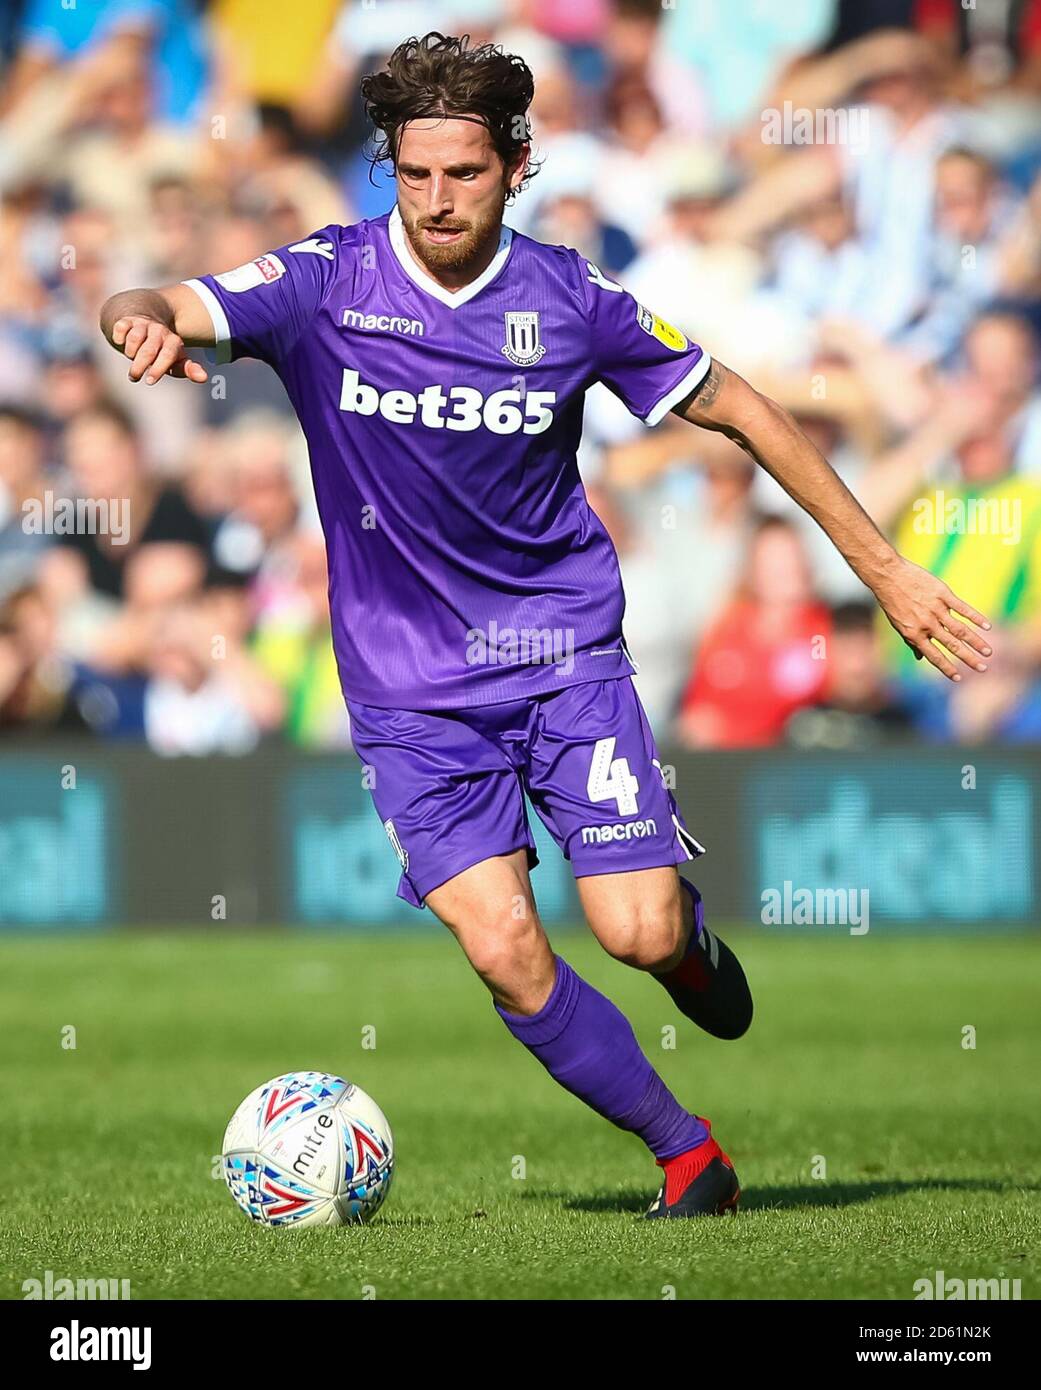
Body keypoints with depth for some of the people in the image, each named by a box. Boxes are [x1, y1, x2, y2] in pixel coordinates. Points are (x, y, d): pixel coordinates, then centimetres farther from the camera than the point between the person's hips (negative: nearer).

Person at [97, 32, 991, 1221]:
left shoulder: (569, 299, -6)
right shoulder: (328, 283, -9)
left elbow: (741, 412, 4)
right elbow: (169, 312, -22)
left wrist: (883, 567, 5)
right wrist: (143, 319, -49)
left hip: (562, 647, 0)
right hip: (410, 689, 0)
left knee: (636, 935, -12)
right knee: (505, 954, -14)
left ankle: (686, 928, 27)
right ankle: (686, 1155, 6)